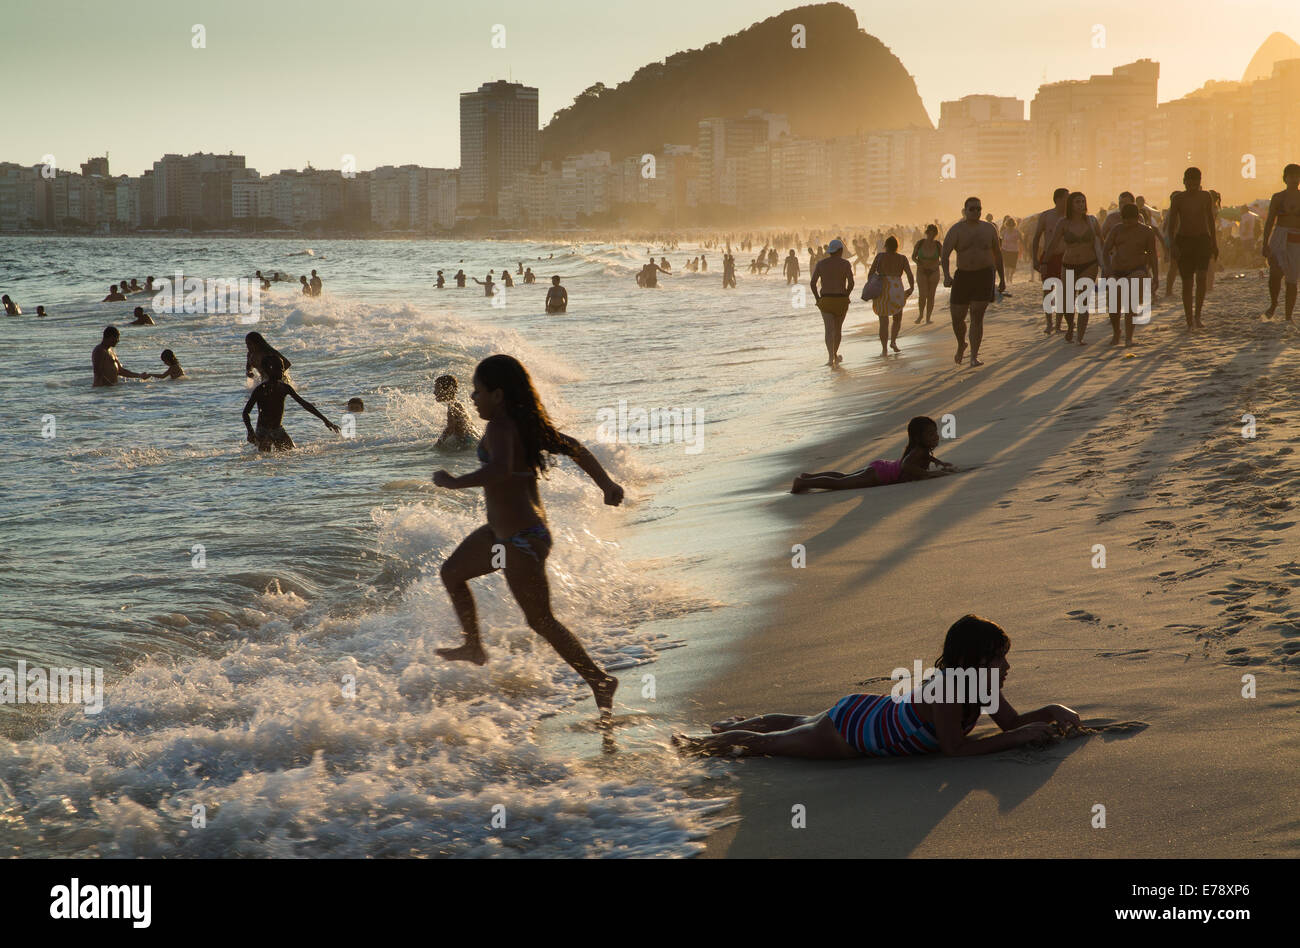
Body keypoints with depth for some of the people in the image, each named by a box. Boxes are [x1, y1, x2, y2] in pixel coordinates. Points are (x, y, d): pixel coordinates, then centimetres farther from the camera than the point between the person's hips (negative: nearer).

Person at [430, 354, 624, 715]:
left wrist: (454, 482, -29)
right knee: (452, 573, 25)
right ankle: (474, 648, 40)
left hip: (522, 539, -10)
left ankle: (599, 680, 7)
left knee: (541, 621, -1)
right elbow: (574, 448, 13)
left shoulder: (499, 428, -22)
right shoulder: (528, 424, 6)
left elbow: (500, 470, -41)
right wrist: (607, 485, 20)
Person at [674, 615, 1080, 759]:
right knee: (764, 743, 17)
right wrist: (1020, 737, -37)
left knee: (802, 722, 38)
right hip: (844, 735, -7)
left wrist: (1052, 712, -23)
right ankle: (695, 742, 40)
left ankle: (748, 722, 65)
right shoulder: (945, 691, -39)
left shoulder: (980, 682, -14)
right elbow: (955, 749, -37)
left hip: (867, 711, 7)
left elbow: (1012, 721, -5)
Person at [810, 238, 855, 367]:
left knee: (829, 329, -6)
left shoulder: (821, 263, 3)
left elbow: (812, 283, -3)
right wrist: (845, 296, 1)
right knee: (838, 328, 18)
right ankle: (835, 355, 32)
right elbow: (851, 283, -13)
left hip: (825, 300, 0)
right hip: (841, 300, 0)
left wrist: (817, 298, 8)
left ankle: (831, 357, -25)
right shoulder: (845, 264, -3)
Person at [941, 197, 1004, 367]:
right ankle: (961, 345, 34)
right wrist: (946, 275, -31)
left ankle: (974, 357, -7)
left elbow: (997, 254, 15)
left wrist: (1002, 279, 16)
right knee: (957, 318, 3)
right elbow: (944, 253, -15)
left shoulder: (989, 229, 5)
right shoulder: (956, 230, -4)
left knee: (977, 317, -9)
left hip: (984, 276, 0)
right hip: (963, 276, 0)